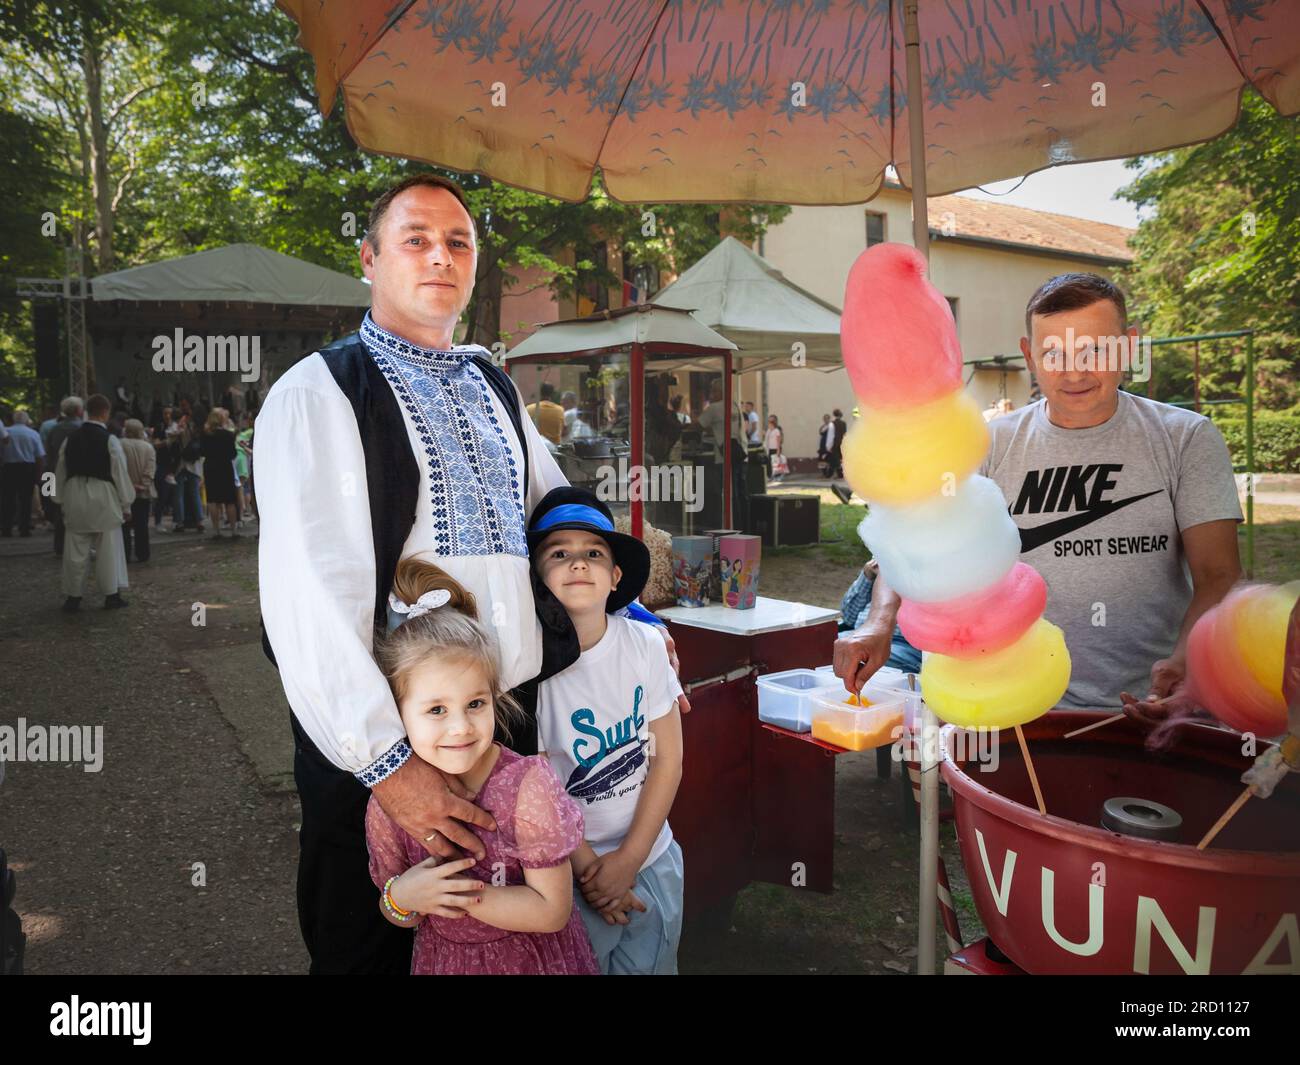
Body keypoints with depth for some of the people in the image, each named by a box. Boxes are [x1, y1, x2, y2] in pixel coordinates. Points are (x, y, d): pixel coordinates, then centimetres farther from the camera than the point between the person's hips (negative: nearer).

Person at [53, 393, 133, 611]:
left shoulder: (71, 439, 4)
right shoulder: (110, 440, -10)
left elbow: (60, 471, 10)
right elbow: (121, 473, -8)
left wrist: (61, 500, 20)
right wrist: (126, 504, 1)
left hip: (75, 497, 4)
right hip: (103, 498, -4)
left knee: (76, 550, 9)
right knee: (108, 549, 5)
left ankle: (73, 597, 14)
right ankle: (111, 595, 9)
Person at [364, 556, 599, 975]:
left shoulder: (527, 784, -25)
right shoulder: (386, 803, -15)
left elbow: (552, 911, -21)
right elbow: (399, 917, -1)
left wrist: (460, 892, -26)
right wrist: (401, 898, -23)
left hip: (537, 957, -2)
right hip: (442, 959, 2)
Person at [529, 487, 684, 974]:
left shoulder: (645, 645, -10)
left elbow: (668, 759, -5)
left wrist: (628, 859, -9)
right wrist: (588, 868, -8)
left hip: (651, 855, 3)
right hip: (568, 867, -2)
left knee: (653, 964, 17)